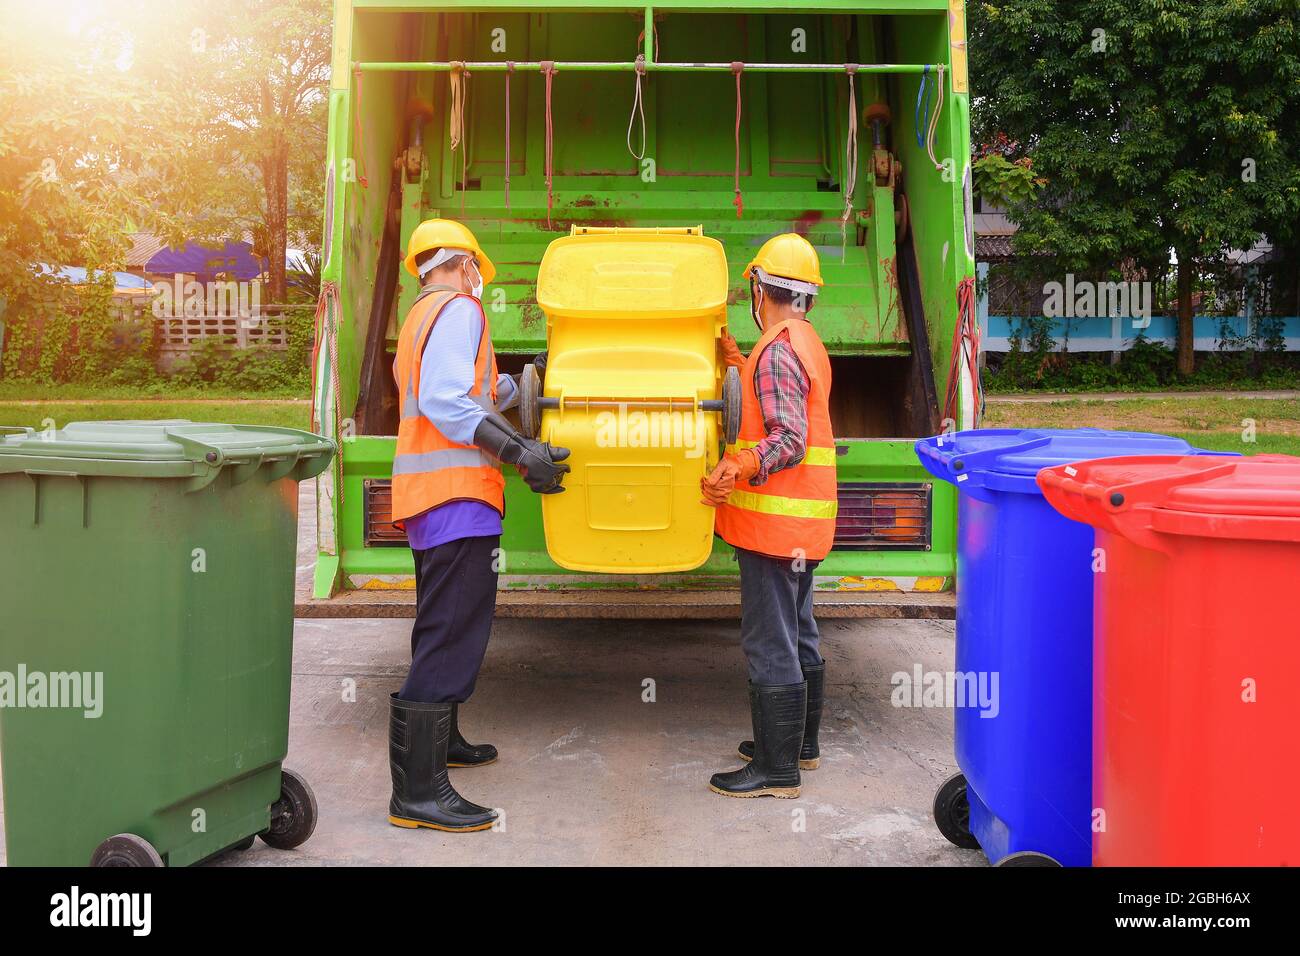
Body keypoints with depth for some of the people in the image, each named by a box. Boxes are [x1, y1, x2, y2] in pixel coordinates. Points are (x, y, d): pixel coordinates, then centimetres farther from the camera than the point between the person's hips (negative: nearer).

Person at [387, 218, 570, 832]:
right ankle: (416, 791, -14)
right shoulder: (459, 308, -7)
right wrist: (520, 452, -25)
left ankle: (441, 742, 38)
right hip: (458, 494, -11)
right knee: (454, 634, -13)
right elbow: (446, 400, -21)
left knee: (443, 626, 23)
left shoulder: (418, 319, 23)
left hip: (426, 496, 11)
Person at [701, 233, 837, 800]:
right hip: (802, 520, 11)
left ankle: (777, 769, 1)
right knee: (797, 635, 19)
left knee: (769, 644, -5)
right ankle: (799, 743, 31)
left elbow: (790, 440, -24)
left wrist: (739, 467, -39)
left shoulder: (776, 351, -16)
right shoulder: (806, 342, 14)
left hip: (775, 518, -11)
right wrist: (736, 362, 27)